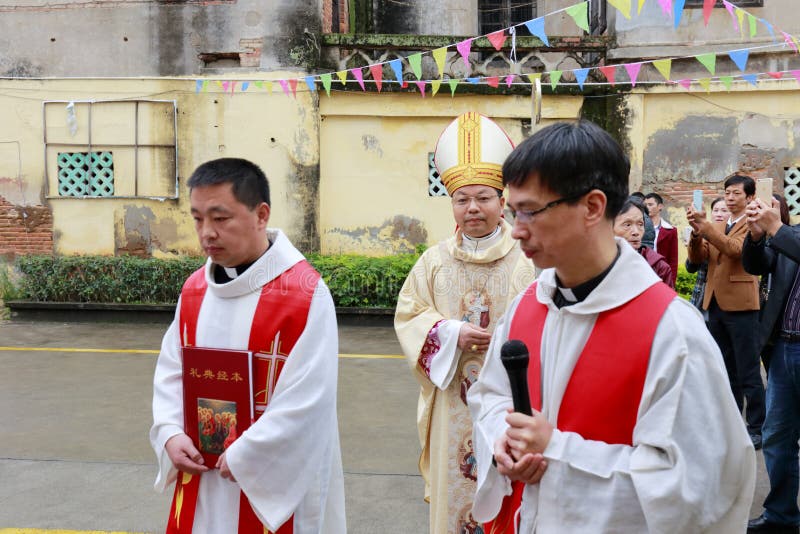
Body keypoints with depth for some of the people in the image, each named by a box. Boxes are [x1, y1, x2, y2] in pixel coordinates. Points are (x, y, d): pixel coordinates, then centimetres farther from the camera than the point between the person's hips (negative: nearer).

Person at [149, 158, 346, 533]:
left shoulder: (305, 294, -18)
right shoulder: (194, 290, 3)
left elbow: (305, 402, -20)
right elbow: (171, 371, 8)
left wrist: (244, 457, -16)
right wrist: (170, 434, -7)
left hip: (274, 480, -5)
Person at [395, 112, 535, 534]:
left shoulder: (525, 259, -7)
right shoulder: (435, 260, 1)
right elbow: (408, 315, 3)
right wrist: (451, 333, -12)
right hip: (452, 400, 2)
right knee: (453, 487, 13)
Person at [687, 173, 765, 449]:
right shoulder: (715, 227, 15)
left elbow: (736, 248, -23)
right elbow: (697, 258, 4)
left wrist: (705, 225, -30)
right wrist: (696, 231, -14)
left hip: (740, 305, -7)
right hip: (715, 304, 7)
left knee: (748, 373, -1)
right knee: (726, 370, 16)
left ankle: (756, 428, 8)